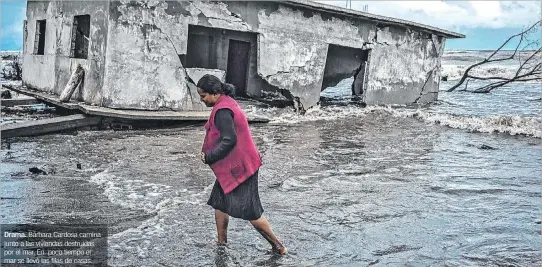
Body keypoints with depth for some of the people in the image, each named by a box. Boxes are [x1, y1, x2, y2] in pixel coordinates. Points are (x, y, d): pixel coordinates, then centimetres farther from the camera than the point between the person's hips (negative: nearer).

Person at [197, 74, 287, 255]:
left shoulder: (222, 111, -21)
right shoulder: (227, 102, 11)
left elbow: (229, 140, -27)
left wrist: (208, 157, -16)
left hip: (238, 166, -10)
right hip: (233, 165, 11)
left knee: (249, 210, -4)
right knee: (219, 203, 16)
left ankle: (278, 247, 8)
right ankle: (221, 242, 28)